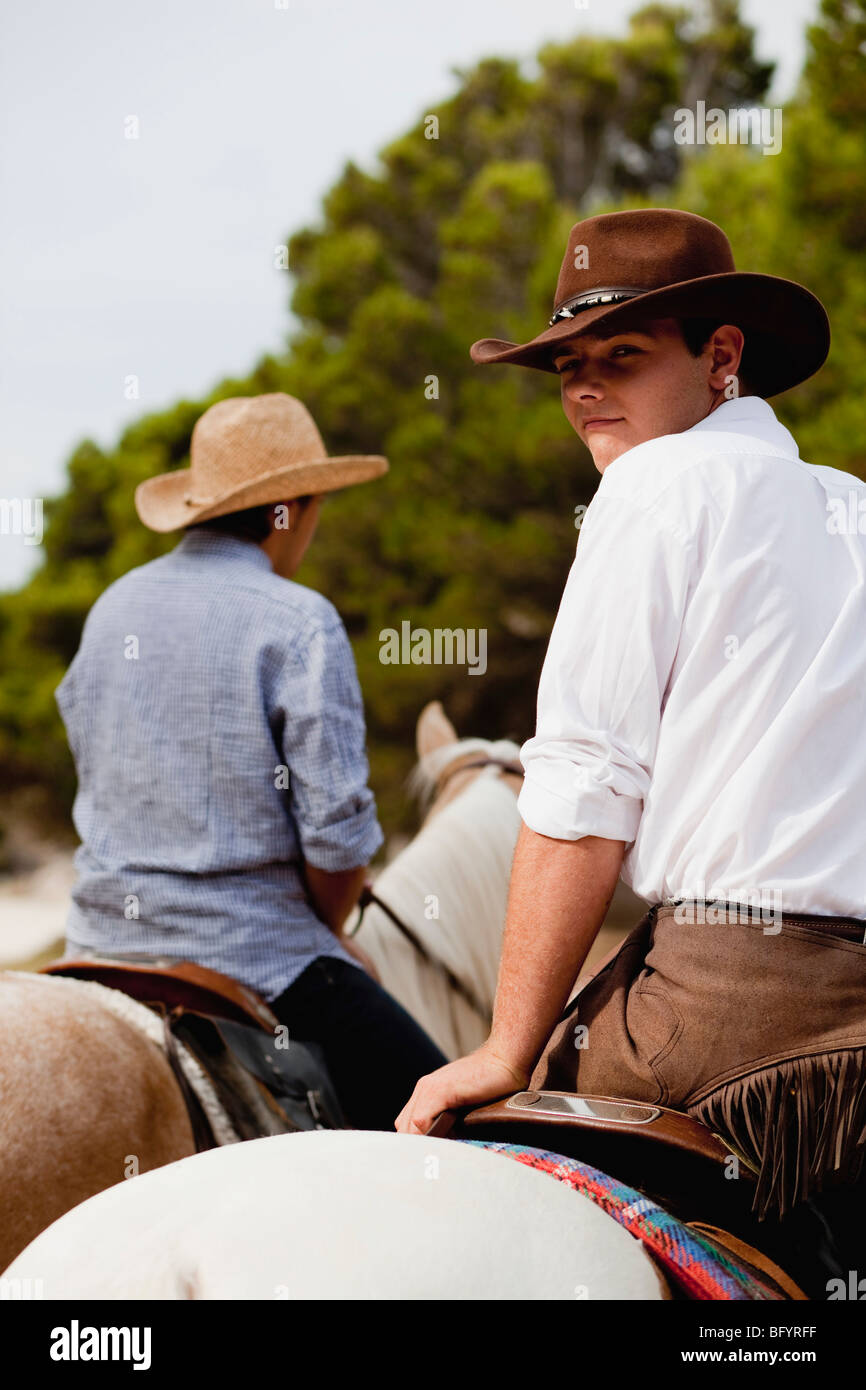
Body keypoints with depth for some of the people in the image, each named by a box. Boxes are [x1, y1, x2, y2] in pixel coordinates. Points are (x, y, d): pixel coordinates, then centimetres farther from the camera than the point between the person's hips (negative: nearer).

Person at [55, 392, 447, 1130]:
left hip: (102, 943, 8)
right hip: (249, 953, -7)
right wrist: (330, 934, 5)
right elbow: (337, 830, -15)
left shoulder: (113, 608, 9)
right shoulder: (300, 623, -12)